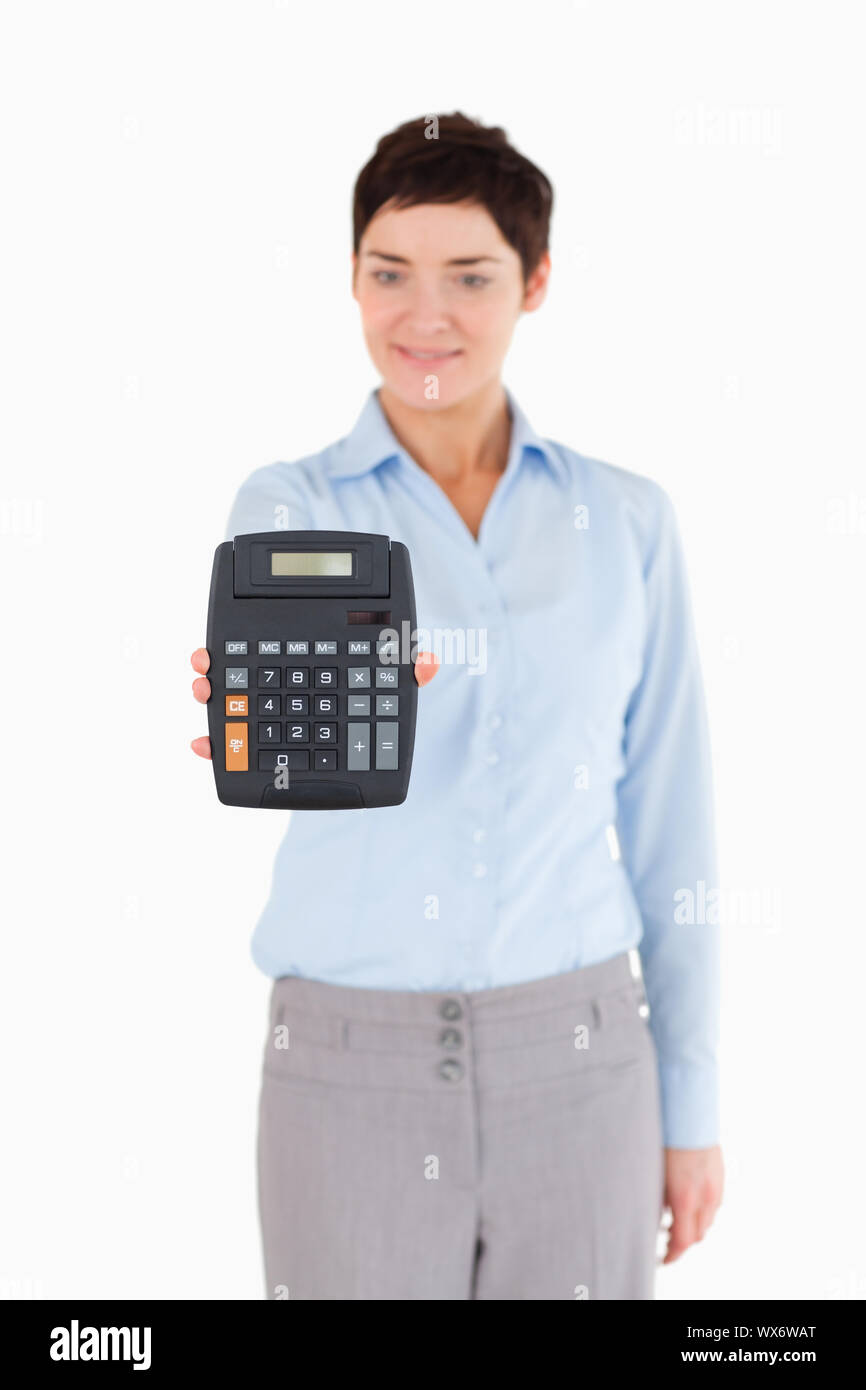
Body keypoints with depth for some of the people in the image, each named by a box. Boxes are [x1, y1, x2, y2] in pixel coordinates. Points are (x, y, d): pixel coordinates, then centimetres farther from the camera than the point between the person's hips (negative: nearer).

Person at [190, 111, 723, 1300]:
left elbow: (669, 832, 6)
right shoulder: (288, 508, -1)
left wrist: (691, 1105, 5)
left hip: (579, 1065, 1)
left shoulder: (627, 522, 3)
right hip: (348, 1068, -1)